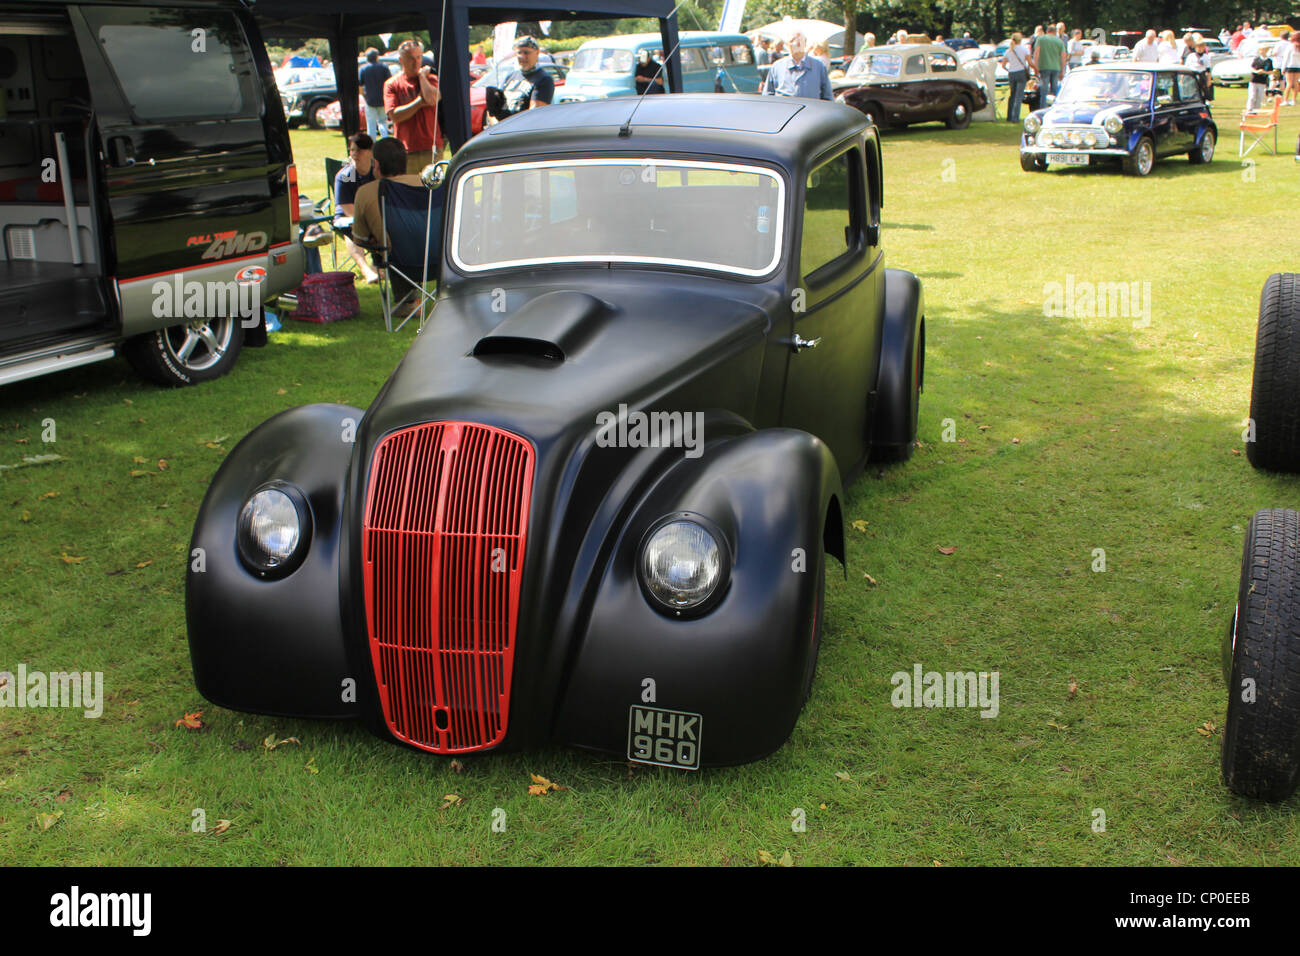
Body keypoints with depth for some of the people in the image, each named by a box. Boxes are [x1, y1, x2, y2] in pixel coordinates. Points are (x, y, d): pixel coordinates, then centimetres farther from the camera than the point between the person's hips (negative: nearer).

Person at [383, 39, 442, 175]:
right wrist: (420, 102, -7)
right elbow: (394, 115, -6)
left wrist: (422, 75, -4)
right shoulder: (392, 84, 6)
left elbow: (432, 99, -17)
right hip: (405, 152, 0)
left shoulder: (431, 79, 6)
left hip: (431, 150, 0)